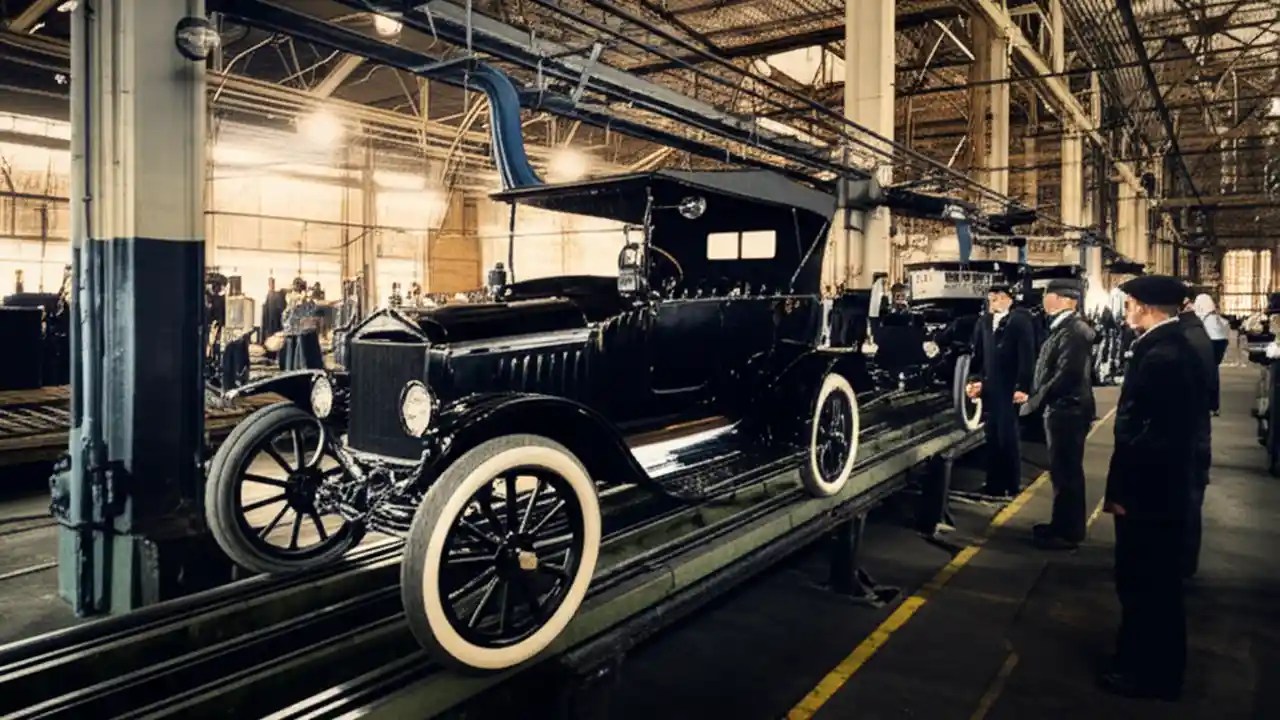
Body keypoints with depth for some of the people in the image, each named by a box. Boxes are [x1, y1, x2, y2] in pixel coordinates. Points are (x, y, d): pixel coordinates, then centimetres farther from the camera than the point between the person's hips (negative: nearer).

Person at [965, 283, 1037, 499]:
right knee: (992, 437, 9)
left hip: (1009, 389, -5)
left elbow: (1027, 356, -10)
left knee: (1008, 437, -1)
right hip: (989, 388, 5)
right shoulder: (984, 321, 11)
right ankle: (994, 485, 16)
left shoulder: (1020, 320, -6)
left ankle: (1011, 486, 9)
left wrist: (1022, 387, -14)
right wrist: (974, 379, 5)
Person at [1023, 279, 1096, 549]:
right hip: (1061, 409, 10)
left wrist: (1034, 401, -18)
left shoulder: (1073, 330, -18)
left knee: (1067, 471, -1)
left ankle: (1069, 532, 9)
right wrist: (1036, 397, 8)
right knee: (1062, 470, 18)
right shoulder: (1063, 327, 13)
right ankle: (1063, 524, 29)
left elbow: (1066, 374, -25)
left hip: (1068, 411, -10)